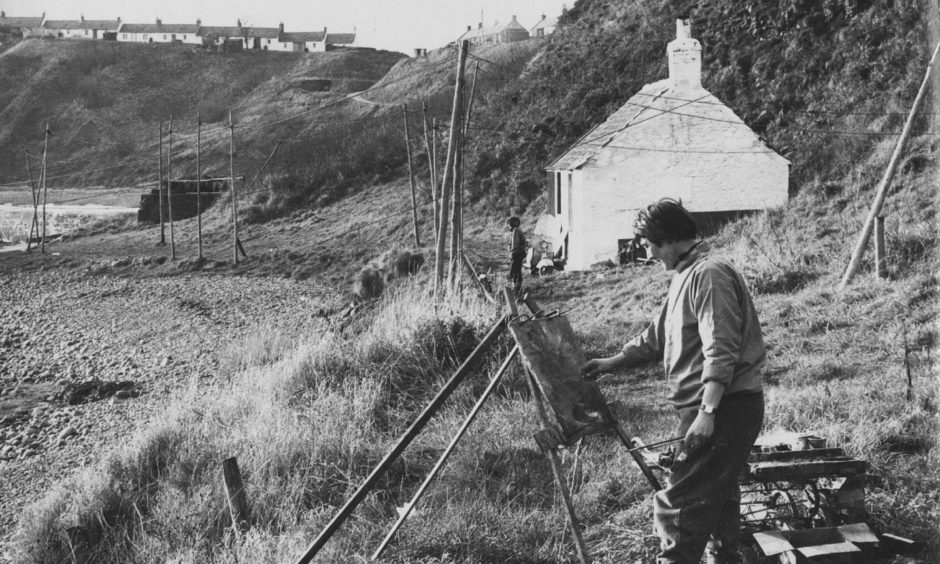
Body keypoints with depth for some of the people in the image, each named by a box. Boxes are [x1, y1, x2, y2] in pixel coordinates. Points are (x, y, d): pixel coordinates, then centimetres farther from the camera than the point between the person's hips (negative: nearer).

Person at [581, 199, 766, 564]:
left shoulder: (709, 275, -15)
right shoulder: (685, 276, 17)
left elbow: (721, 352, -22)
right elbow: (656, 339, 25)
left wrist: (706, 413, -24)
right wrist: (610, 363, 20)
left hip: (726, 407, -11)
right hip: (714, 409, 11)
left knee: (678, 505, -12)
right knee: (717, 498, 16)